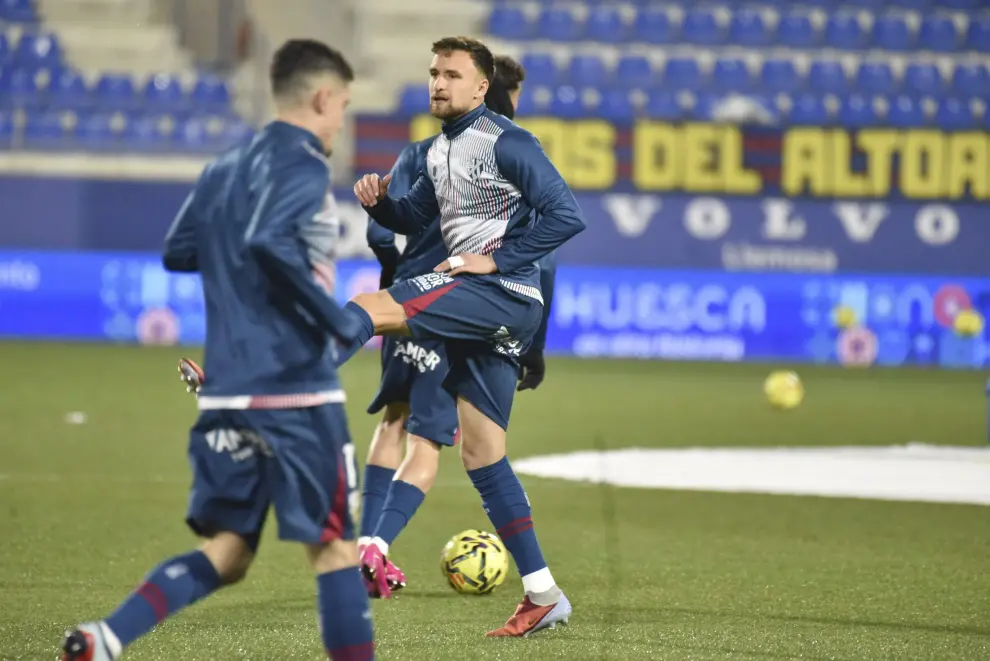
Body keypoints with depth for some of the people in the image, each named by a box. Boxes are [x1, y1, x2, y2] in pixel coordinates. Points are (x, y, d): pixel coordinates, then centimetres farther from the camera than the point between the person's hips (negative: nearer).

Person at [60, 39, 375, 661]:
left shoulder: (226, 167, 16)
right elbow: (269, 241, -27)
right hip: (296, 388, -8)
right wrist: (340, 323, -21)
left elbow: (178, 251, 22)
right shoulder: (304, 166, -10)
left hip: (227, 392, 8)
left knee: (225, 554, 9)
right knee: (335, 545, 2)